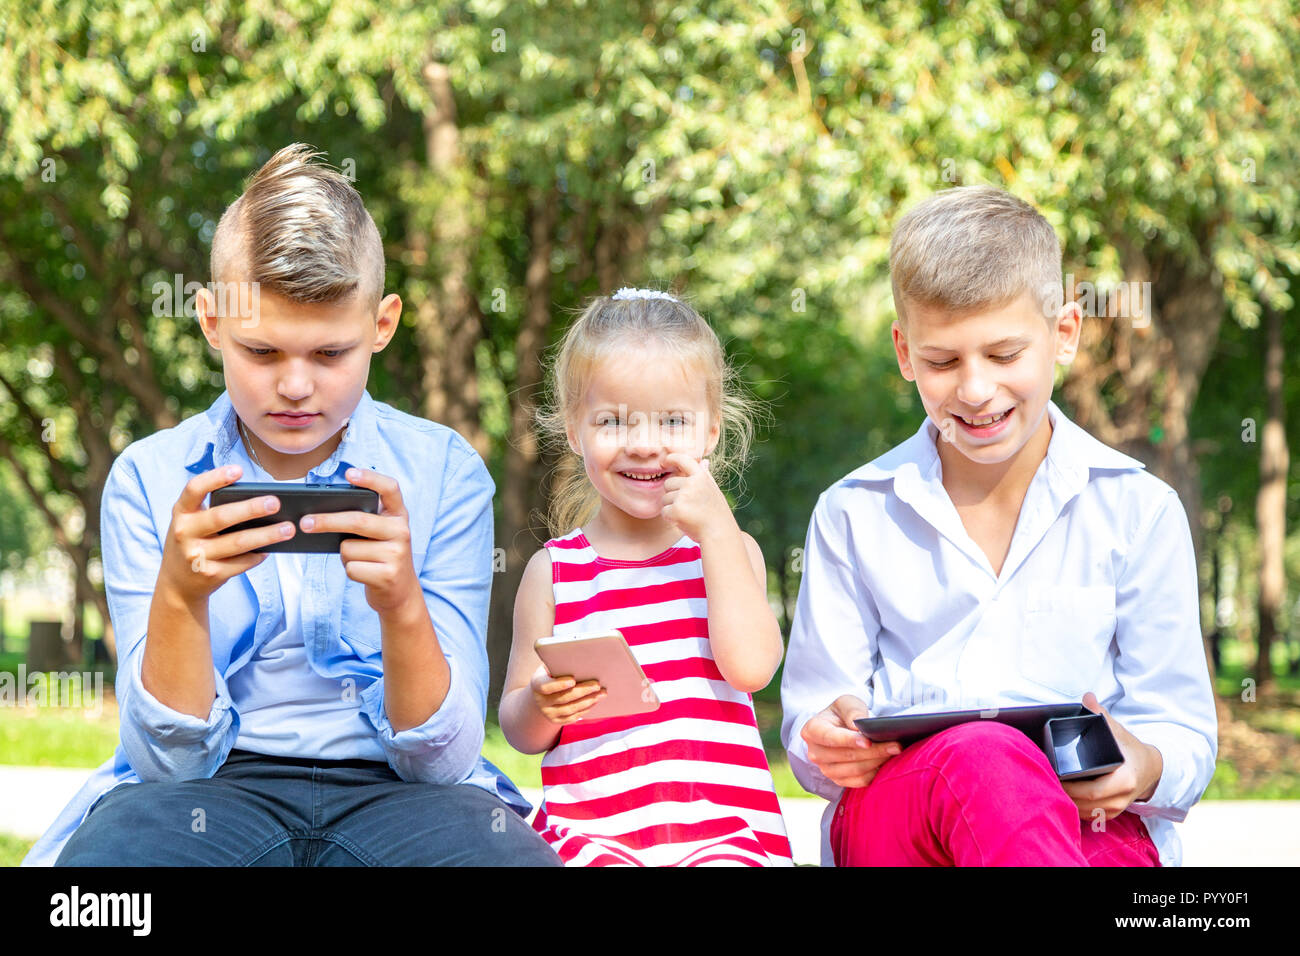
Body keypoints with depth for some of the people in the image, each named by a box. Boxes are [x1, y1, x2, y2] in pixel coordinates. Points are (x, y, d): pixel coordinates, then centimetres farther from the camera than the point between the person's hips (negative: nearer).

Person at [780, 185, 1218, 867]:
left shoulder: (1136, 510, 11)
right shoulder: (855, 514, 13)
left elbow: (1186, 735, 11)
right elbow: (812, 730, 13)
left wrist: (1144, 768, -15)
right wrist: (828, 747, -14)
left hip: (1094, 822, 0)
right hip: (890, 806, 1)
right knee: (988, 758, -40)